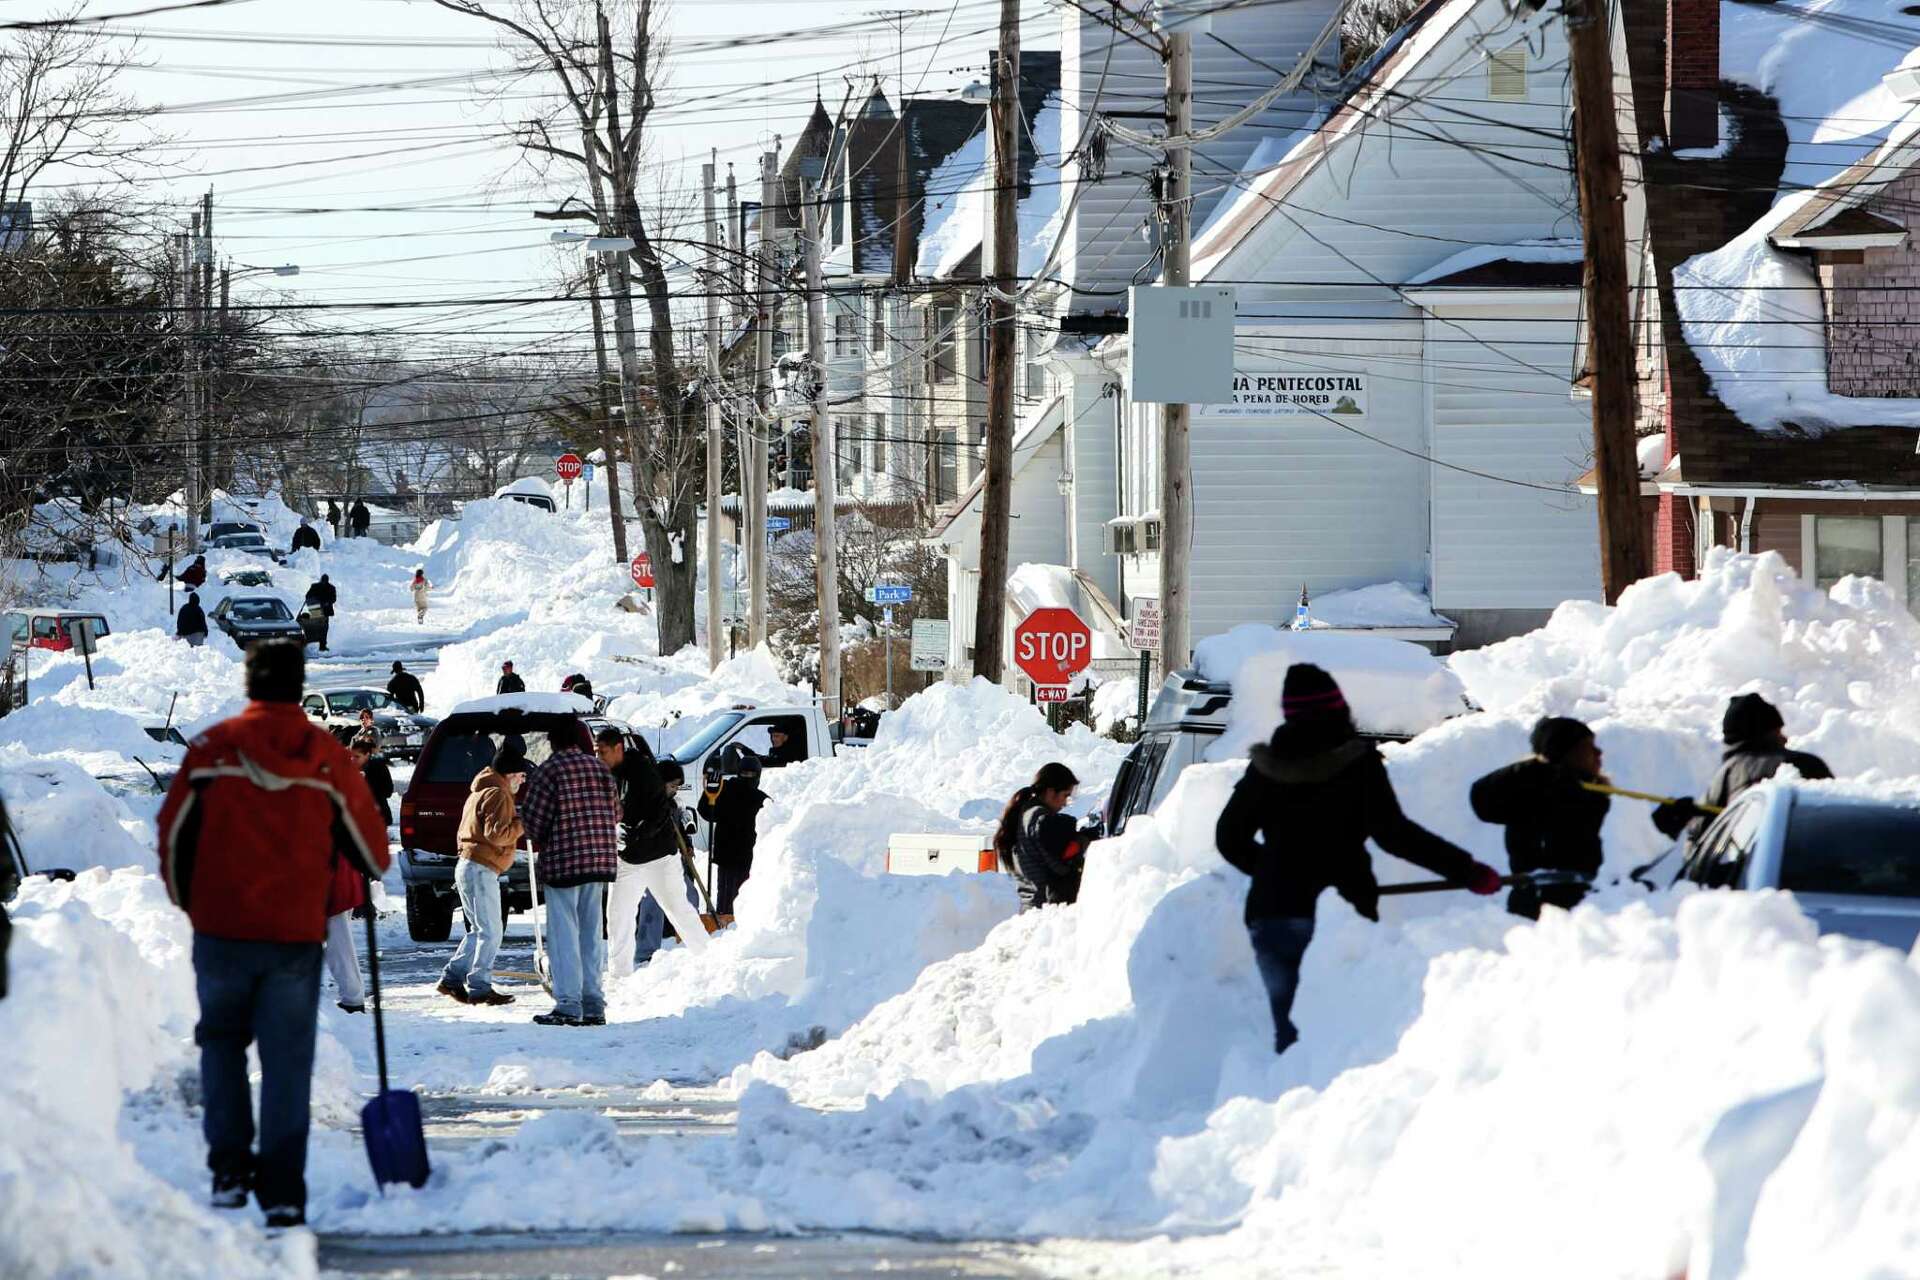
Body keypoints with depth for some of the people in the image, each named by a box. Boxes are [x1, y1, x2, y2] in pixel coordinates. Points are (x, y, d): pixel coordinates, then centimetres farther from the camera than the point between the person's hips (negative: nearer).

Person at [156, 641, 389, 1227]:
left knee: (222, 1042, 19)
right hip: (297, 931, 0)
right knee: (287, 1058, 5)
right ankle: (283, 1192, 1)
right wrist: (372, 871, 33)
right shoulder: (328, 756, 0)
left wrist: (186, 899, 20)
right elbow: (370, 845, 8)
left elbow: (175, 833, 2)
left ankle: (229, 1164, 6)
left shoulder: (213, 748, -2)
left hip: (221, 927, 0)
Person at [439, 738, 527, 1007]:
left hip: (468, 866, 10)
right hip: (481, 870, -10)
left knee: (480, 931, 16)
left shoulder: (480, 791, 21)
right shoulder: (497, 795, -12)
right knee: (491, 932, -8)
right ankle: (479, 988, -8)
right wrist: (522, 824, -13)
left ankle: (452, 979, 14)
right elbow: (496, 833, -23)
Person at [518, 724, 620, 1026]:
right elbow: (614, 813, 13)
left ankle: (568, 1006, -7)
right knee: (591, 935, 11)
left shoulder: (548, 771, -9)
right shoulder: (600, 769, 8)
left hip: (562, 863, -6)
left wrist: (541, 842, 13)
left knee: (564, 936, -3)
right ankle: (593, 1006, 12)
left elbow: (533, 819, -8)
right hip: (600, 862, 6)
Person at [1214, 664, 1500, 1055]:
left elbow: (1230, 838, 13)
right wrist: (1467, 871, -11)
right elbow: (1393, 833, -14)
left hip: (1273, 914, 3)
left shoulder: (1267, 766, 6)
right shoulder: (1358, 761, -6)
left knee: (1289, 1029, 7)